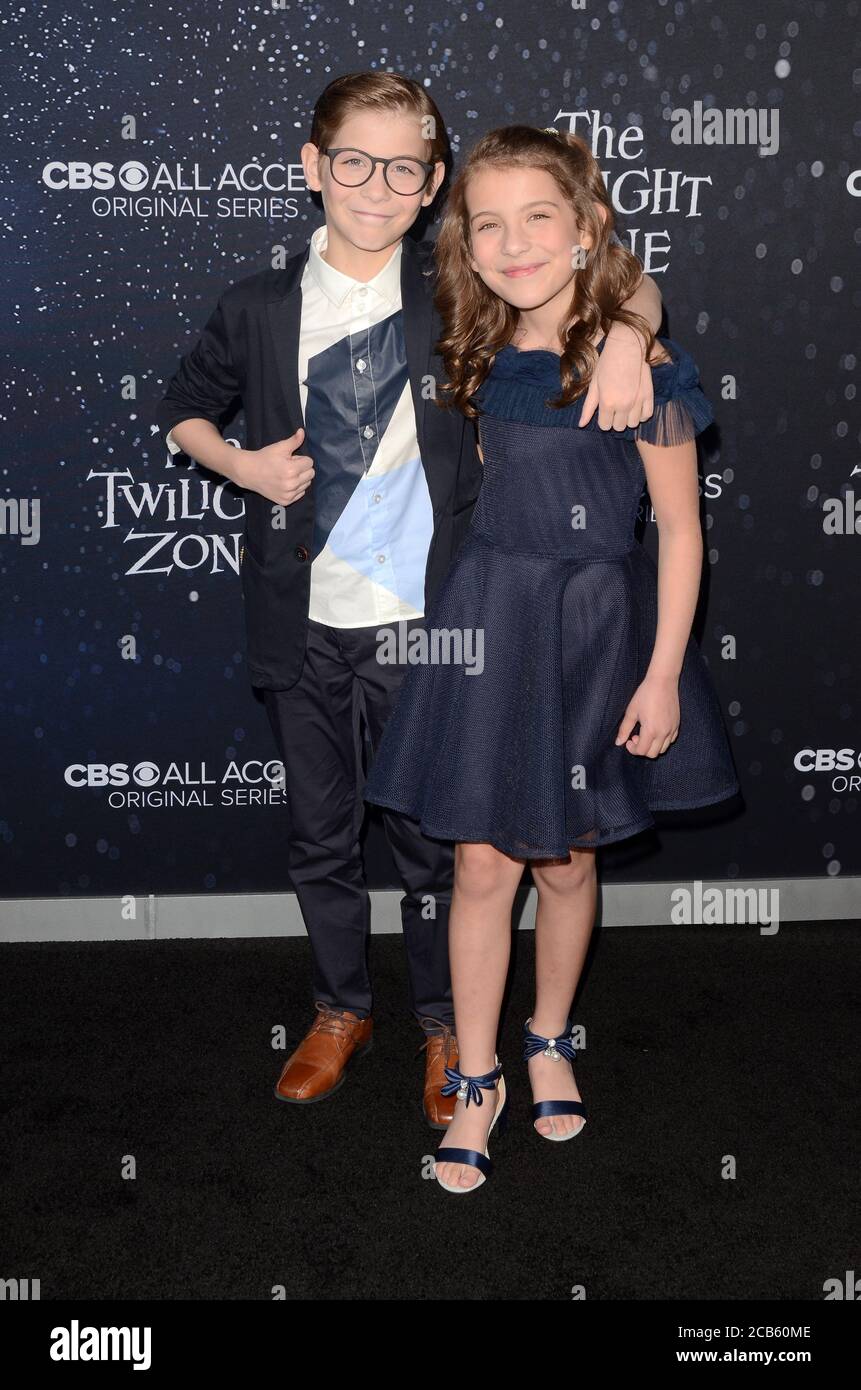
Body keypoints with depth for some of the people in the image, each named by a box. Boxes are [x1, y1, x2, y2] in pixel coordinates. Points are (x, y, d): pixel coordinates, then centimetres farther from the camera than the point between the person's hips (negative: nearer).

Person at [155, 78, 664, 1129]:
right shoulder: (260, 306, 1)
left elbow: (620, 287, -1)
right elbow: (184, 406, 16)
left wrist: (623, 334, -24)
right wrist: (243, 465, -3)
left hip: (419, 624, -2)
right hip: (304, 627, 2)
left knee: (431, 839, 9)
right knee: (319, 835, 16)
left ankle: (445, 1024, 31)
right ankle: (341, 1010, 37)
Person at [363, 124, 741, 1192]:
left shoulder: (636, 362, -11)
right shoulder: (482, 355, 3)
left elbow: (680, 527, -8)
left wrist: (663, 673, -10)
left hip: (595, 628, -2)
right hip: (487, 618, 3)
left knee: (566, 862, 11)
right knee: (484, 864, 3)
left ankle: (549, 1043, 36)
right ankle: (475, 1082, 19)